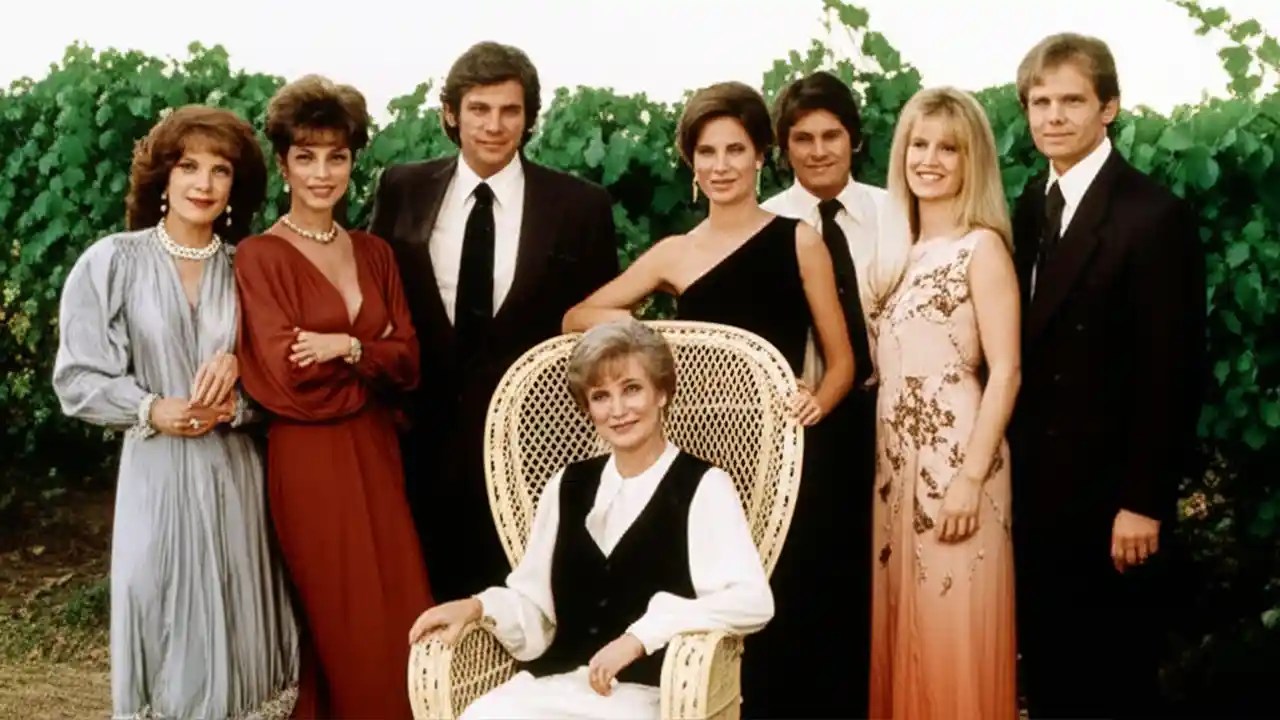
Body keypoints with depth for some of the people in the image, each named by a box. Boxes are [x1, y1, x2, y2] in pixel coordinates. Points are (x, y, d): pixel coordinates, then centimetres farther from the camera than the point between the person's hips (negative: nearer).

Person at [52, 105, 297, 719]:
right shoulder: (112, 262, -3)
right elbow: (78, 378, -3)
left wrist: (237, 403, -11)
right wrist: (153, 411, -16)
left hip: (234, 471, 2)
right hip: (157, 472, -2)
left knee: (229, 623, 9)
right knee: (162, 620, 3)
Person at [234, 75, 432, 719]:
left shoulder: (374, 252, 11)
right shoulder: (258, 257, -6)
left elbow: (409, 361, 4)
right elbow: (287, 372, -14)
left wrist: (346, 346, -13)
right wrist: (372, 353, -4)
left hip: (375, 454, 5)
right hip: (307, 461, -5)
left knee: (398, 619, 5)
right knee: (336, 624, 2)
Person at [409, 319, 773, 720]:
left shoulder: (703, 487, -1)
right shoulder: (567, 487, 17)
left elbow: (751, 600, -14)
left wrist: (640, 636, -19)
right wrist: (477, 608, -2)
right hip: (553, 683, 5)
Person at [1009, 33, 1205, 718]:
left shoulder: (1155, 216, -14)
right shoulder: (1032, 206, 9)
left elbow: (1171, 373, -16)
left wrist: (1143, 502, -17)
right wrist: (1013, 467, 7)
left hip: (1110, 490, -6)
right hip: (1037, 486, 6)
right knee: (1048, 663, 15)